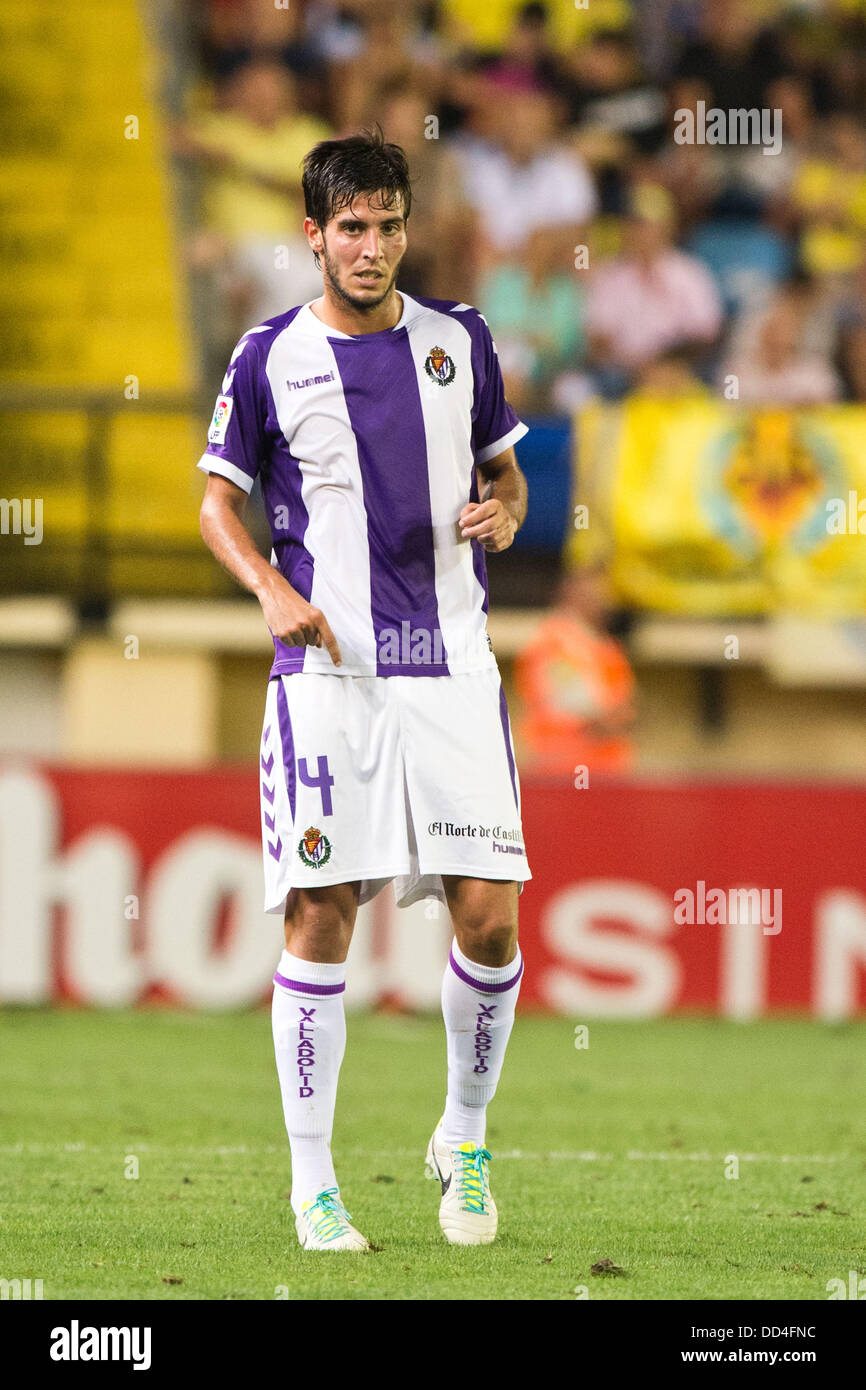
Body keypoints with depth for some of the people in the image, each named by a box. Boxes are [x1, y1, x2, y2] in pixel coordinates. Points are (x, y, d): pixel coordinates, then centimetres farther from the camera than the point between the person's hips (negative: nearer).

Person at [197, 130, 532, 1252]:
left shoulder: (458, 337, 8)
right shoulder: (271, 357, 1)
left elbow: (506, 472, 20)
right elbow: (219, 500, 9)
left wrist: (503, 512, -4)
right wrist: (273, 590, -9)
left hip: (453, 667, 2)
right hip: (327, 670, -2)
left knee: (489, 915, -5)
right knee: (320, 918, -6)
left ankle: (464, 1141, 17)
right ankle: (312, 1180, 3)